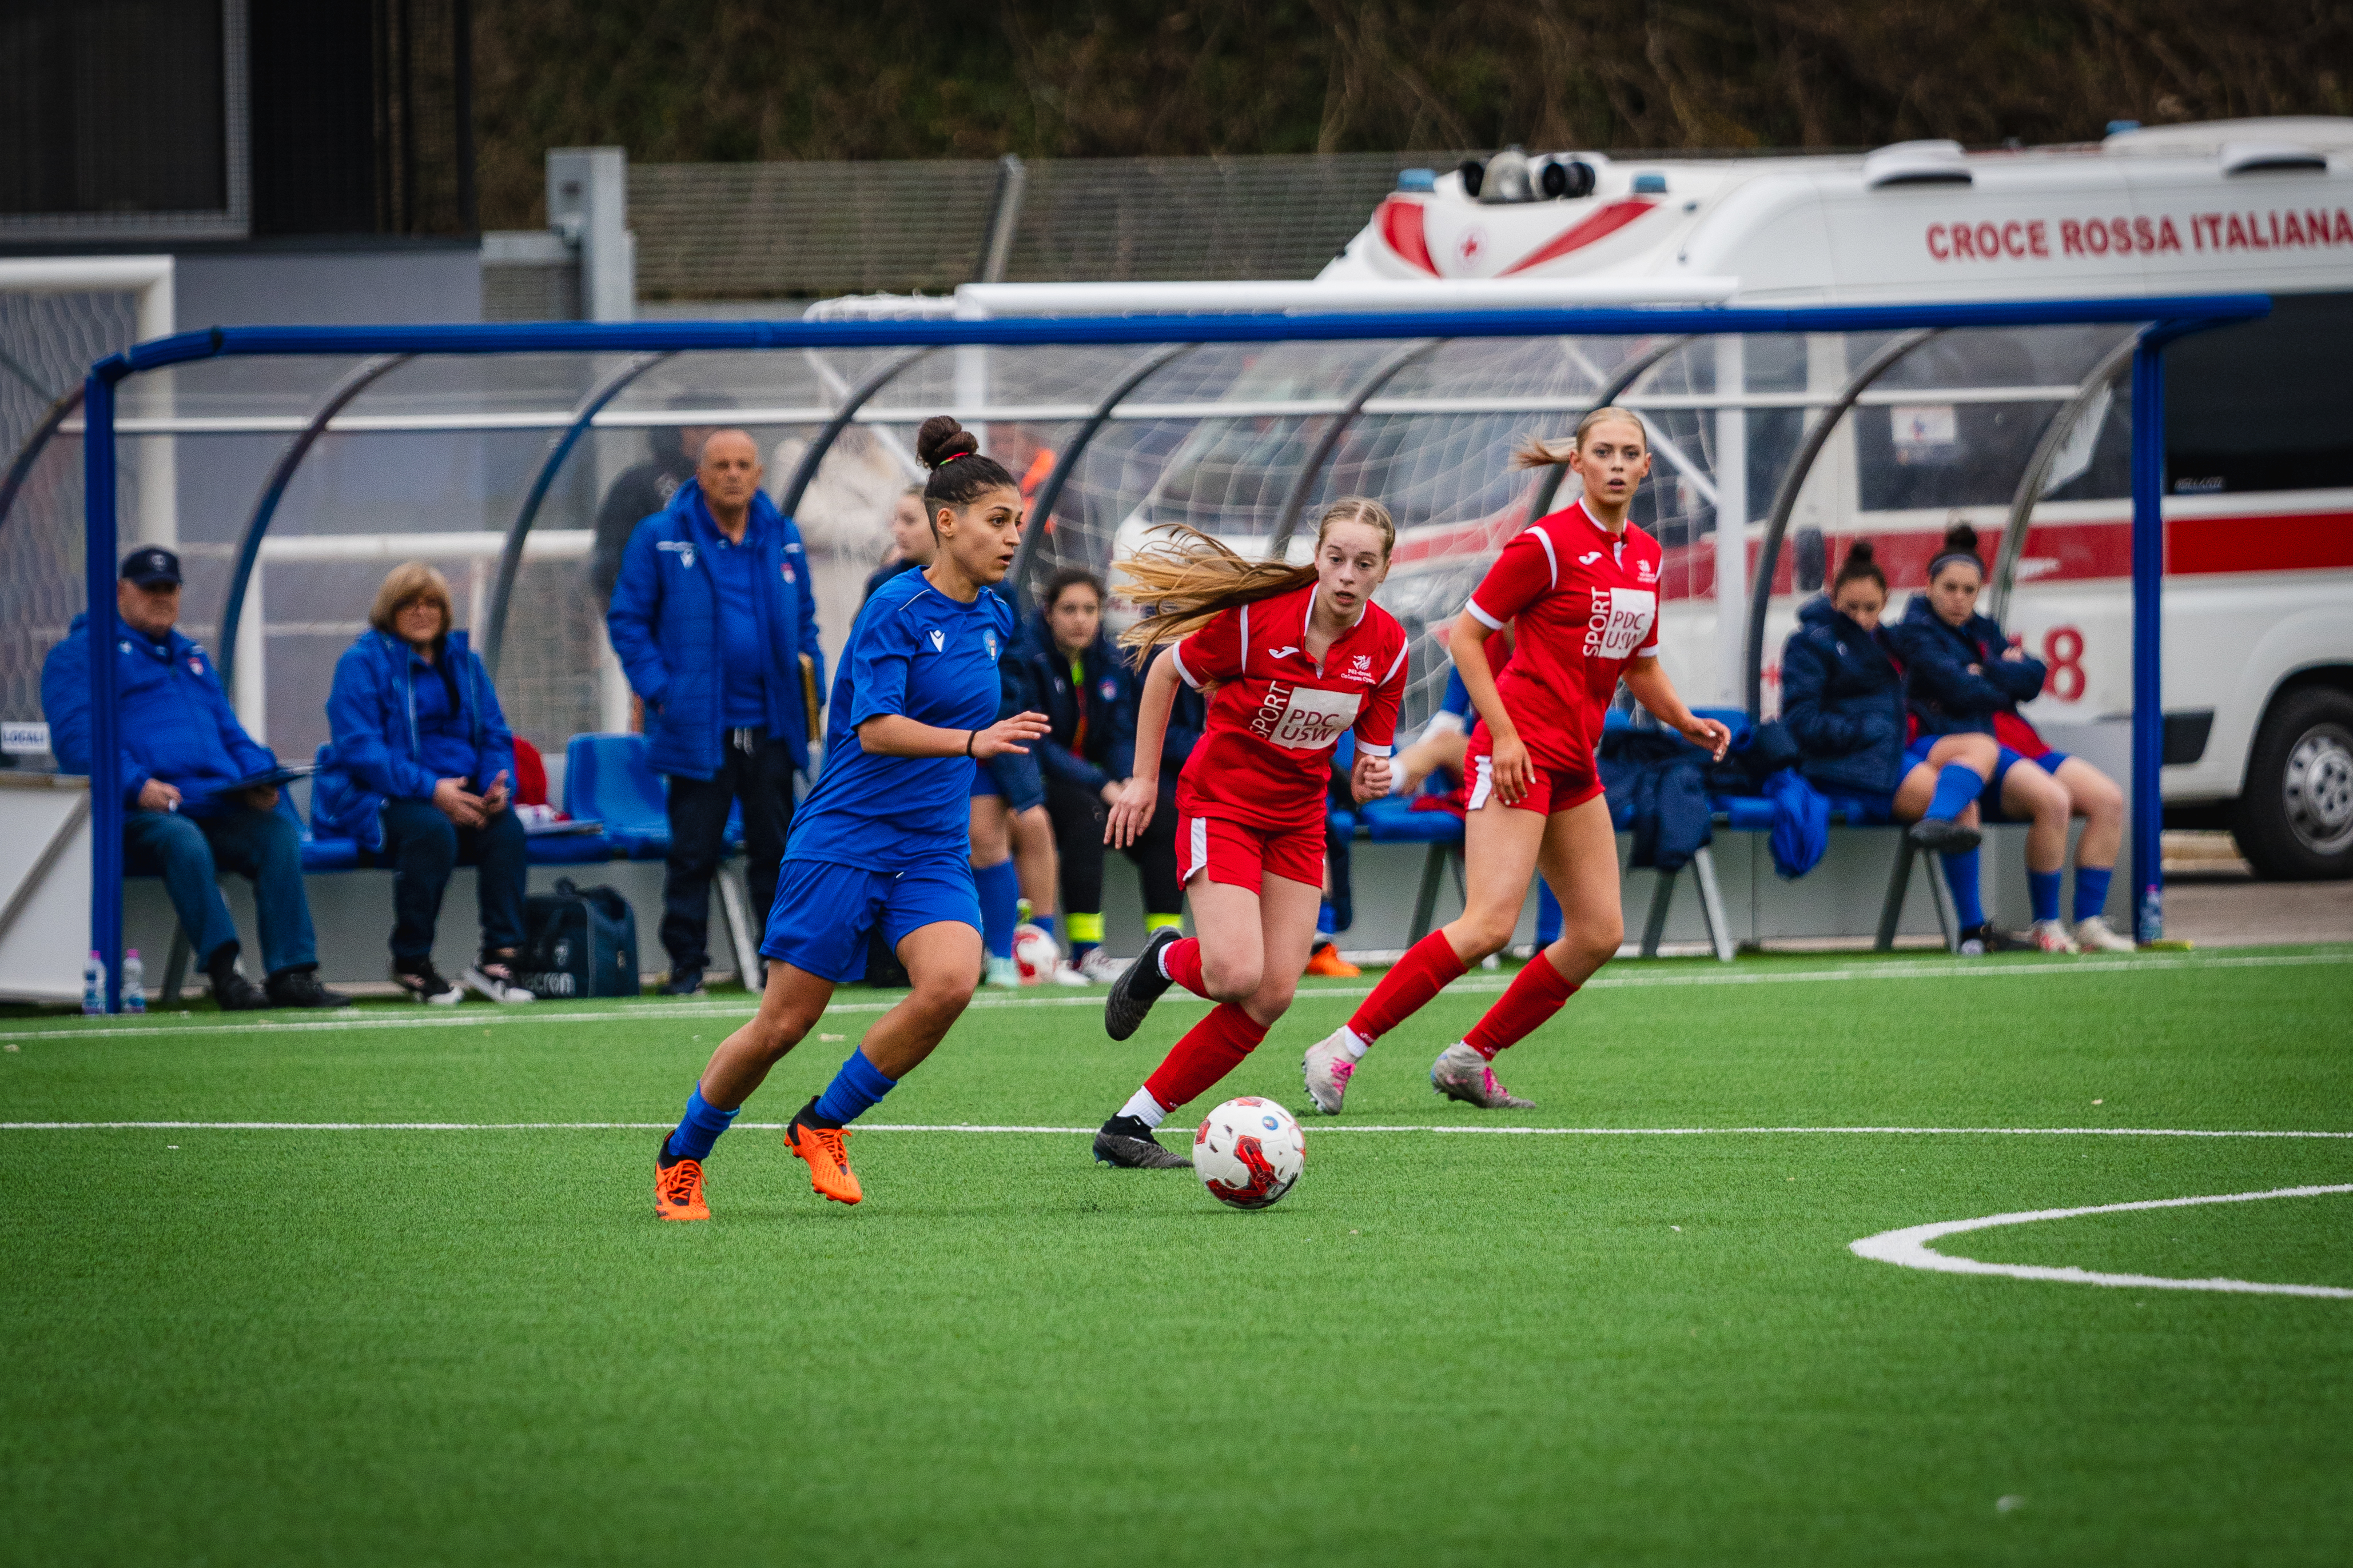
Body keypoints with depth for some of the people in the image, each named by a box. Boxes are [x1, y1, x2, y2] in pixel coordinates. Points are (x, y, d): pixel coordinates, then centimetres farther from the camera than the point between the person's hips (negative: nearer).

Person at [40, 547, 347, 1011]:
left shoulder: (191, 657, 31)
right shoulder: (80, 653, 8)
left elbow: (231, 733, 28)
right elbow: (76, 738, -7)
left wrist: (260, 777, 5)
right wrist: (136, 785, -22)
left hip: (217, 804, 6)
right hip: (138, 815, -6)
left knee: (278, 829, -24)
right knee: (183, 840, -39)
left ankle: (290, 973, -32)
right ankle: (224, 971, -43)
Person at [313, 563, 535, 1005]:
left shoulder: (463, 663, 17)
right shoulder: (363, 663, -2)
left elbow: (495, 737, 15)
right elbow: (359, 749, -13)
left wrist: (499, 785, -9)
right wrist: (430, 789, -23)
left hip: (458, 797, 5)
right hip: (377, 801, -5)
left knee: (507, 826, -26)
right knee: (431, 829, -37)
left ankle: (500, 957, -25)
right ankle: (411, 963, -23)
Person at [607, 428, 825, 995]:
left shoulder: (783, 539, 10)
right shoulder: (660, 539, -2)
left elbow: (804, 622, 19)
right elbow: (627, 620, 0)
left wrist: (813, 686, 7)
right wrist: (658, 691, -9)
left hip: (771, 728, 3)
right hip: (699, 730, -3)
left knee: (776, 848, 6)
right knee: (693, 852, -1)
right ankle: (685, 964, 5)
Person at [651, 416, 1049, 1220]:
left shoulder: (993, 619, 9)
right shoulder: (896, 608, -13)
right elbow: (875, 729, -23)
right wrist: (973, 740, -34)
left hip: (933, 851, 6)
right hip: (846, 841, -6)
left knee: (951, 981, -22)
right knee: (785, 1023, -3)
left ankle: (824, 1125, -3)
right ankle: (682, 1154, 20)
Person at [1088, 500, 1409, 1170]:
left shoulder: (1386, 646, -7)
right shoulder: (1258, 617, -20)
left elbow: (1371, 752, 3)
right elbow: (1166, 671, -5)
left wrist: (1372, 778, -21)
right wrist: (1143, 780, -3)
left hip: (1299, 820, 5)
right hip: (1221, 801, -5)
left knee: (1273, 995, -5)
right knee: (1237, 974, -23)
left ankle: (1130, 1125, 3)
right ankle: (1164, 961, 15)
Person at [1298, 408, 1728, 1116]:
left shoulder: (1644, 555, 12)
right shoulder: (1548, 544, -10)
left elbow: (1641, 665, 25)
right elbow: (1465, 636, -9)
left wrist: (1687, 723, 9)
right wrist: (1503, 734, -16)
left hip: (1574, 763, 8)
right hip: (1518, 753, -8)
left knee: (1598, 932, 2)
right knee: (1490, 923, -19)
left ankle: (1471, 1059, 11)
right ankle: (1342, 1050, -16)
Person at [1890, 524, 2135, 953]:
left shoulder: (1983, 630, 23)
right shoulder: (1917, 632, 2)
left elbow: (2034, 677, 9)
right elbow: (1960, 691, -13)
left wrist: (1985, 672, -6)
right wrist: (2008, 680, 3)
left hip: (2017, 740, 8)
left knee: (2108, 800, -11)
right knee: (2052, 799, -33)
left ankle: (2089, 921, -12)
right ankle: (2045, 927, -24)